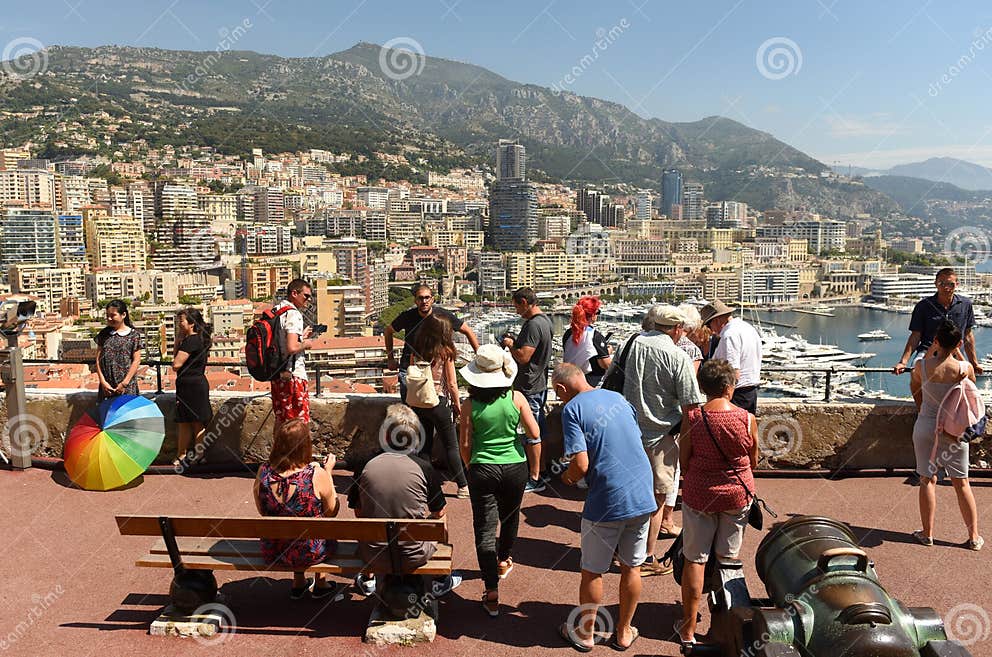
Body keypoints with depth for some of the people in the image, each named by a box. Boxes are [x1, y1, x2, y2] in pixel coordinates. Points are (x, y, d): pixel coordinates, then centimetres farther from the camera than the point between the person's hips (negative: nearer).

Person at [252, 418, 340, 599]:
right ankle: (320, 583, 44)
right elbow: (331, 511, -6)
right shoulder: (317, 475, -25)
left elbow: (262, 510, 3)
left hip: (271, 553, 3)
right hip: (310, 554, -3)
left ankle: (298, 582, 45)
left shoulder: (263, 471, -16)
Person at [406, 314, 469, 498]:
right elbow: (451, 383, -9)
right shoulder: (445, 353, -12)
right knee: (451, 446, 6)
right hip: (440, 402, -4)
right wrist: (457, 404, 4)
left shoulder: (417, 352, -1)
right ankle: (463, 487, 10)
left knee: (424, 446, 12)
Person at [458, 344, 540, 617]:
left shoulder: (470, 405, -10)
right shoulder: (516, 398, -9)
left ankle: (492, 594, 2)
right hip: (515, 469, 2)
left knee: (485, 529, 4)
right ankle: (504, 561, 50)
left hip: (482, 470, -2)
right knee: (510, 517, 27)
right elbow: (535, 434, -7)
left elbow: (464, 445, -4)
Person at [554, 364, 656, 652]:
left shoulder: (573, 409, -10)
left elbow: (581, 465, -18)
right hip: (643, 495, 6)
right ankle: (624, 633, 31)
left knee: (592, 572, 13)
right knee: (632, 568, 17)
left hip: (607, 501, -6)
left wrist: (567, 476, 4)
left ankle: (585, 633, 28)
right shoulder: (617, 398, 10)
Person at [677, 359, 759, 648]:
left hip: (699, 496, -1)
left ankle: (688, 629, 18)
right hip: (737, 495, 1)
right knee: (729, 558, 18)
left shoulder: (693, 419, -15)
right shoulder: (747, 419, -12)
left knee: (695, 559, 9)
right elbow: (753, 461, 1)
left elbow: (683, 461, -5)